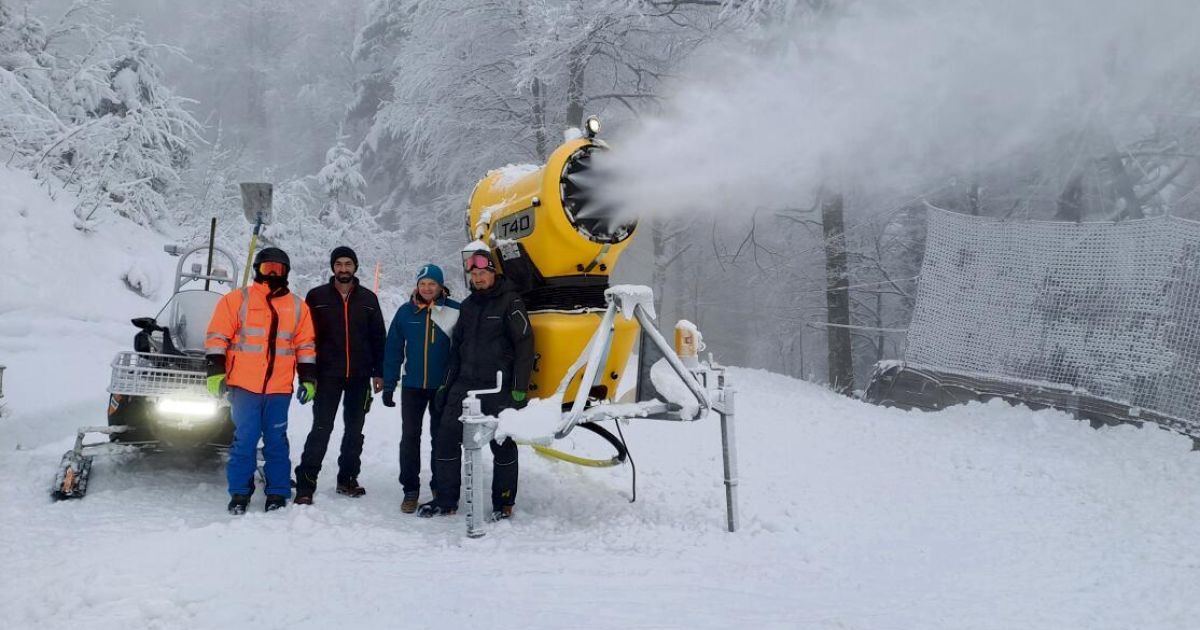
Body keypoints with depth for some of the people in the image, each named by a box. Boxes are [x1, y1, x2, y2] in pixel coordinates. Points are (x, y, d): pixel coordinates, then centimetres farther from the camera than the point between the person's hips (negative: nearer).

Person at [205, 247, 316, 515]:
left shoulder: (298, 307, 12)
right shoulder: (236, 300, 4)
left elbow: (306, 345, 14)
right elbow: (217, 337, 2)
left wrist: (308, 378, 8)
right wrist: (215, 371, -6)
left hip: (279, 388, 2)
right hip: (245, 385, -2)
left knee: (276, 441, 7)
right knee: (244, 440, -2)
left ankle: (277, 493, 14)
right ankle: (239, 493, 8)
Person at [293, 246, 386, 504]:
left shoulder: (368, 299, 7)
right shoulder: (317, 297, 2)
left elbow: (378, 338, 9)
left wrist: (378, 372, 4)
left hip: (359, 376, 3)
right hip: (327, 375, -3)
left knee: (354, 430, 10)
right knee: (321, 429, -7)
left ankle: (347, 478, 21)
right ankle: (305, 483, -5)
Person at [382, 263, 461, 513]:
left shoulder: (455, 312, -6)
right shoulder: (405, 312, 0)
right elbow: (393, 350, 3)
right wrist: (388, 385, 1)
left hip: (443, 387, -1)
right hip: (413, 386, 1)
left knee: (441, 439, 9)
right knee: (409, 438, 2)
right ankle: (410, 490, 9)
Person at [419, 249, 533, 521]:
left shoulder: (510, 302, -5)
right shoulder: (468, 305, 14)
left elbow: (525, 345, -9)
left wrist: (520, 389, -14)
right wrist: (447, 384, 16)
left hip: (499, 387, -6)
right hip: (465, 384, 6)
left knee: (503, 445, 2)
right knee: (445, 439, 1)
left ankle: (503, 503, 14)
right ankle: (445, 500, 11)